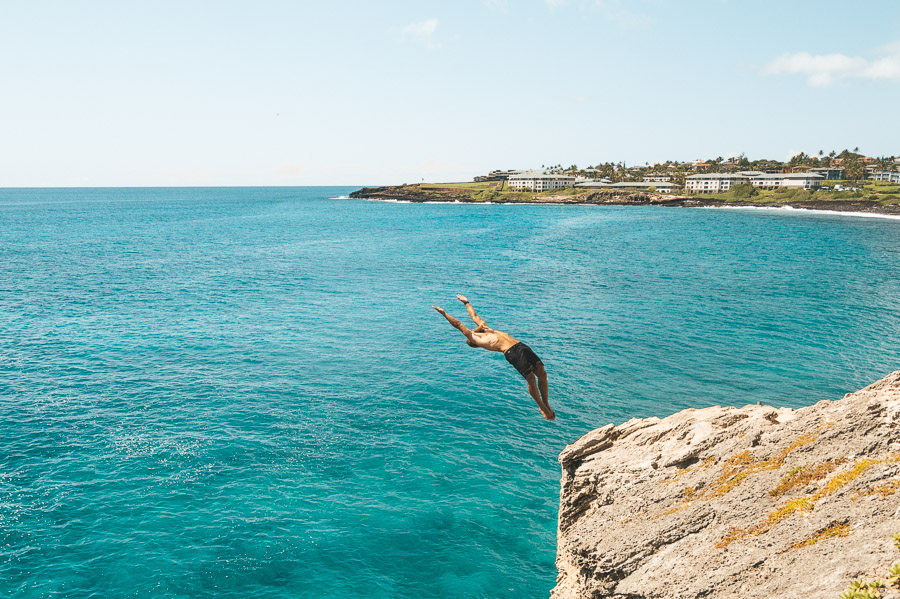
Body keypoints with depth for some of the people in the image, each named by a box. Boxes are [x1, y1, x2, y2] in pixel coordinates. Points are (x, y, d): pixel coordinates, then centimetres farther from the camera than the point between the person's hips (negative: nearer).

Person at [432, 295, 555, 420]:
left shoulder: (485, 329, 28)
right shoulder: (474, 338, 8)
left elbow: (474, 316, 43)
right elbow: (458, 325, 15)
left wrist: (466, 303, 56)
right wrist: (444, 313, 24)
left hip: (521, 346, 7)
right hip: (512, 352, -7)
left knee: (542, 373, 0)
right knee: (531, 379, -13)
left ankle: (546, 403, 13)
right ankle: (542, 407, 4)